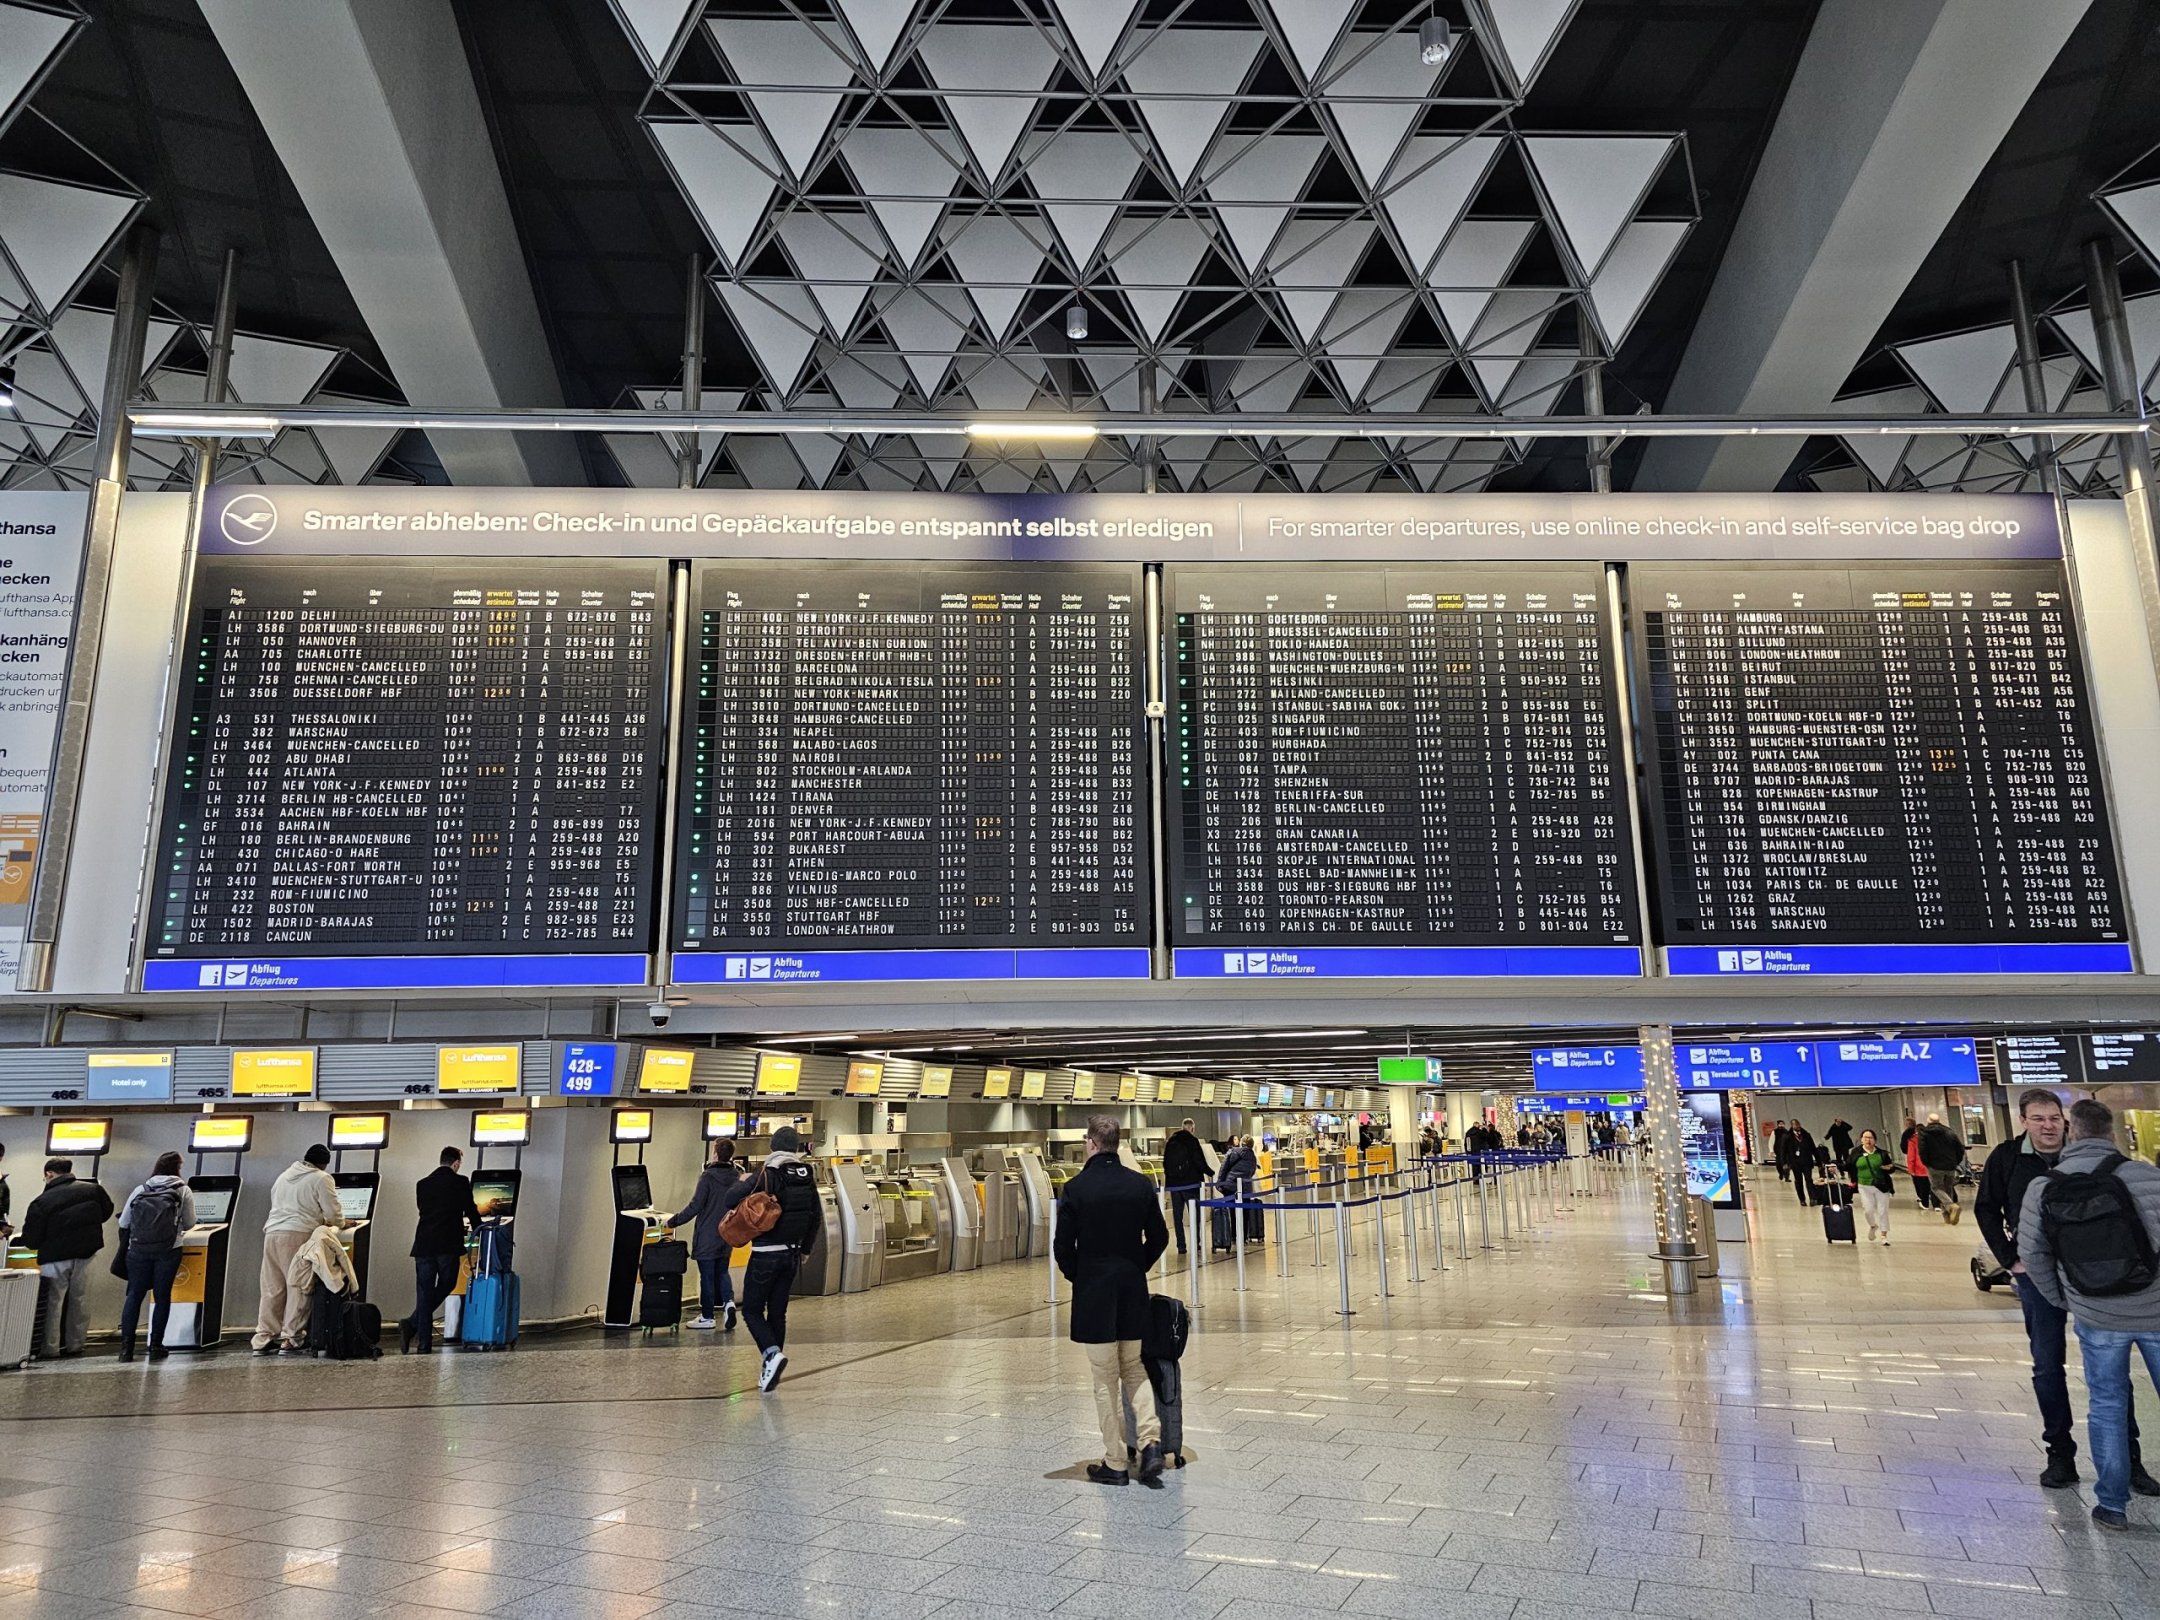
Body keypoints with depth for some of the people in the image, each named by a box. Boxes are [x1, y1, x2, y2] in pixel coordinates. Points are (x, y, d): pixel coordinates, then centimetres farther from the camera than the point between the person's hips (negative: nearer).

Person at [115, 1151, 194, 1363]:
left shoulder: (140, 1190, 9)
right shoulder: (183, 1191, 4)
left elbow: (123, 1222, 9)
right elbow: (189, 1223, 6)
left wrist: (124, 1246, 27)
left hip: (138, 1250, 2)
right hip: (168, 1250, -2)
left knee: (134, 1295, 9)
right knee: (162, 1296, 5)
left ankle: (126, 1347, 5)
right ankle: (156, 1347, 6)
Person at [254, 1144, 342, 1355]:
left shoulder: (284, 1175, 22)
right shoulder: (321, 1179, 0)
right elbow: (333, 1213, -1)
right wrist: (340, 1223, 22)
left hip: (271, 1233, 7)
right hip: (297, 1236, -7)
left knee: (272, 1289, 10)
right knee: (298, 1288, -1)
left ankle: (264, 1340, 11)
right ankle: (291, 1340, -1)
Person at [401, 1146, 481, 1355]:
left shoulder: (422, 1184, 13)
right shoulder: (460, 1182, 0)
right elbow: (471, 1210, 5)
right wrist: (479, 1231, 27)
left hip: (423, 1245, 4)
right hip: (448, 1246, -4)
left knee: (424, 1293, 6)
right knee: (445, 1287, 11)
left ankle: (424, 1343, 0)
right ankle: (412, 1324, -5)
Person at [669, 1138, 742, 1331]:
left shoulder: (708, 1176, -16)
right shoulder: (737, 1176, 1)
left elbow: (695, 1205, -17)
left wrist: (673, 1222, -8)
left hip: (707, 1235, -5)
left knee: (707, 1275, 5)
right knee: (722, 1272, 18)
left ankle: (707, 1317, 13)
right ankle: (728, 1302, -4)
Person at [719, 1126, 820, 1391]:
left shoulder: (766, 1176, -15)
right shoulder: (808, 1179, 2)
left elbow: (731, 1200, -19)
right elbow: (817, 1218, 9)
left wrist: (741, 1183, 3)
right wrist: (804, 1250, 20)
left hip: (766, 1255, -5)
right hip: (792, 1255, 5)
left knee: (751, 1310, 4)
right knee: (777, 1312, 13)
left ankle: (772, 1353, -17)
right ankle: (769, 1370, 15)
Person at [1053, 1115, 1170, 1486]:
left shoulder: (1076, 1188, -13)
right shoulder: (1140, 1184, -2)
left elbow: (1063, 1246, -10)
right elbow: (1159, 1238, 4)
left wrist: (1076, 1276, 8)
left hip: (1093, 1293, -4)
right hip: (1133, 1292, 4)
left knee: (1105, 1380, 7)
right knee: (1134, 1370, 19)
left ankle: (1115, 1463, 12)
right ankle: (1150, 1440, 2)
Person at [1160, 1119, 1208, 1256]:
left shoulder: (1170, 1142, 11)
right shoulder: (1192, 1140, -5)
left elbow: (1165, 1163, 15)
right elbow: (1199, 1161, -10)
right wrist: (1209, 1173, 3)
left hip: (1173, 1184, 4)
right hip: (1190, 1183, -4)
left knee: (1177, 1216, 6)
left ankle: (1181, 1246, 3)